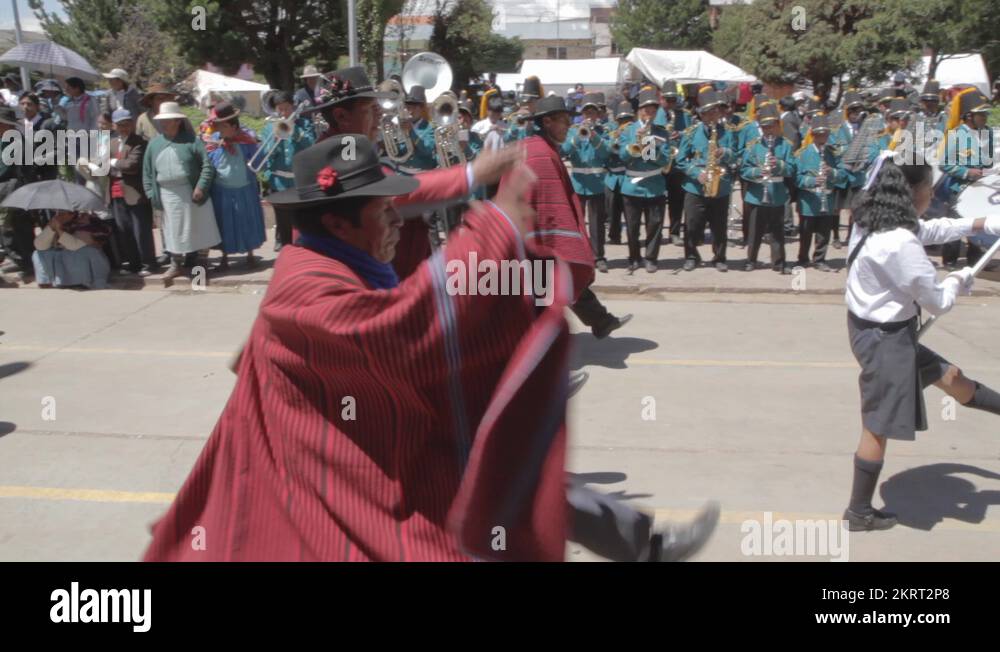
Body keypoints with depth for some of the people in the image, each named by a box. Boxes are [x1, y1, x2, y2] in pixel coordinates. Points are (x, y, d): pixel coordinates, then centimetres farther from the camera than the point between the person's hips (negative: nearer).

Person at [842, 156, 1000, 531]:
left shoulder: (874, 219, 0)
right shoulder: (901, 244, -28)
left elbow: (929, 230, 20)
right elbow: (938, 303, -18)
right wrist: (958, 280, 3)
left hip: (876, 329, 9)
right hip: (885, 338, -9)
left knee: (948, 376, 27)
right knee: (879, 426, 4)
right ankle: (859, 512, 16)